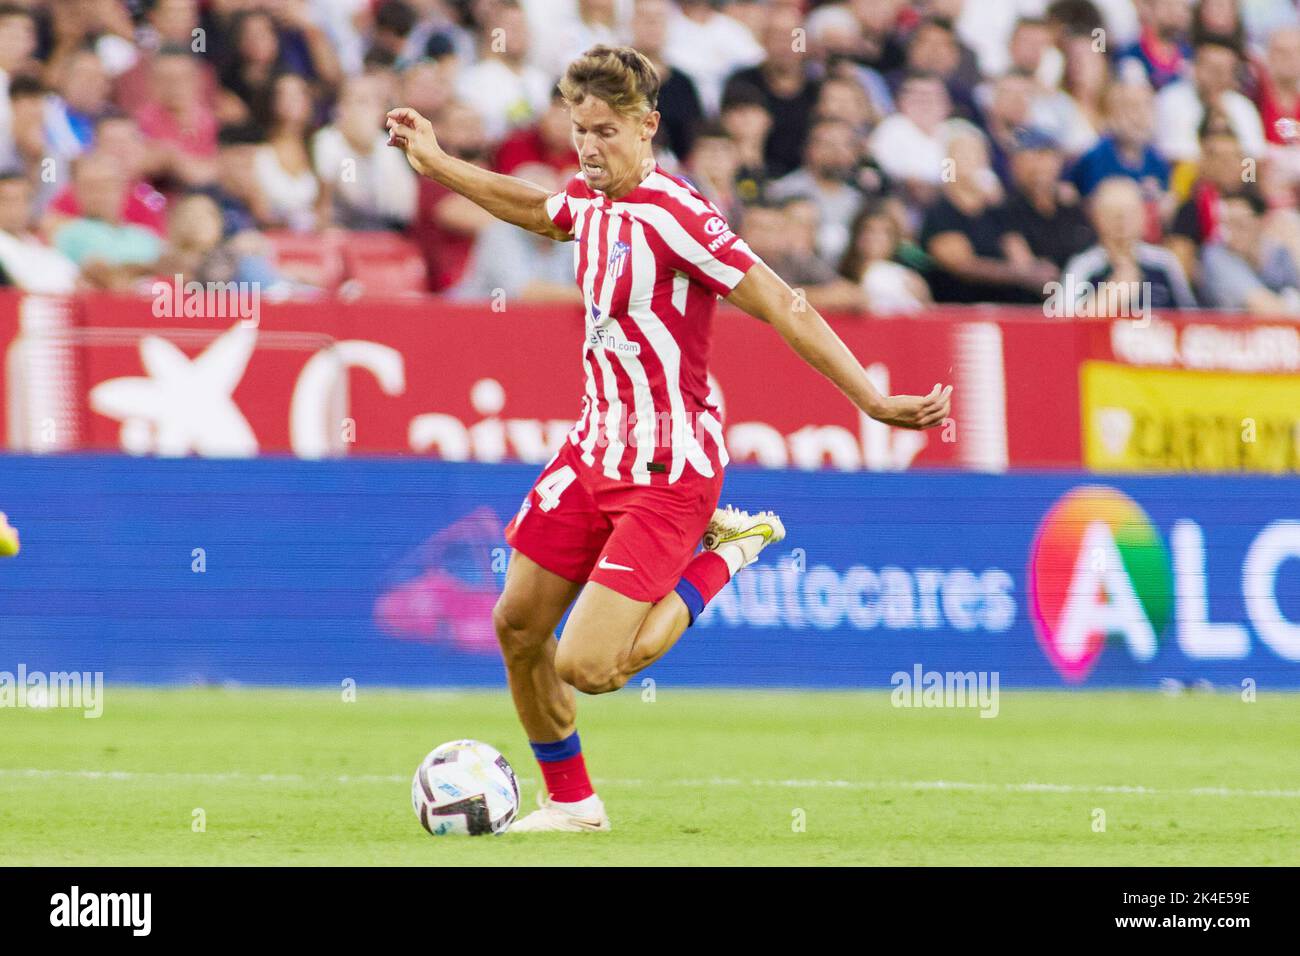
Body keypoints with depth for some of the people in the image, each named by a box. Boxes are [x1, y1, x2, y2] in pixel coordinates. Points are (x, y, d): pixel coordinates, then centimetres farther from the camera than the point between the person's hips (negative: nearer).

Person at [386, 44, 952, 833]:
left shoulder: (673, 216, -20)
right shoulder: (594, 199, 5)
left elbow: (783, 309, -22)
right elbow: (535, 209, 31)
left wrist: (874, 400, -27)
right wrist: (435, 162, 38)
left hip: (665, 471, -8)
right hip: (595, 446, 8)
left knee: (585, 666, -14)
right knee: (518, 626, 10)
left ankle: (720, 559, 8)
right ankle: (571, 802, 28)